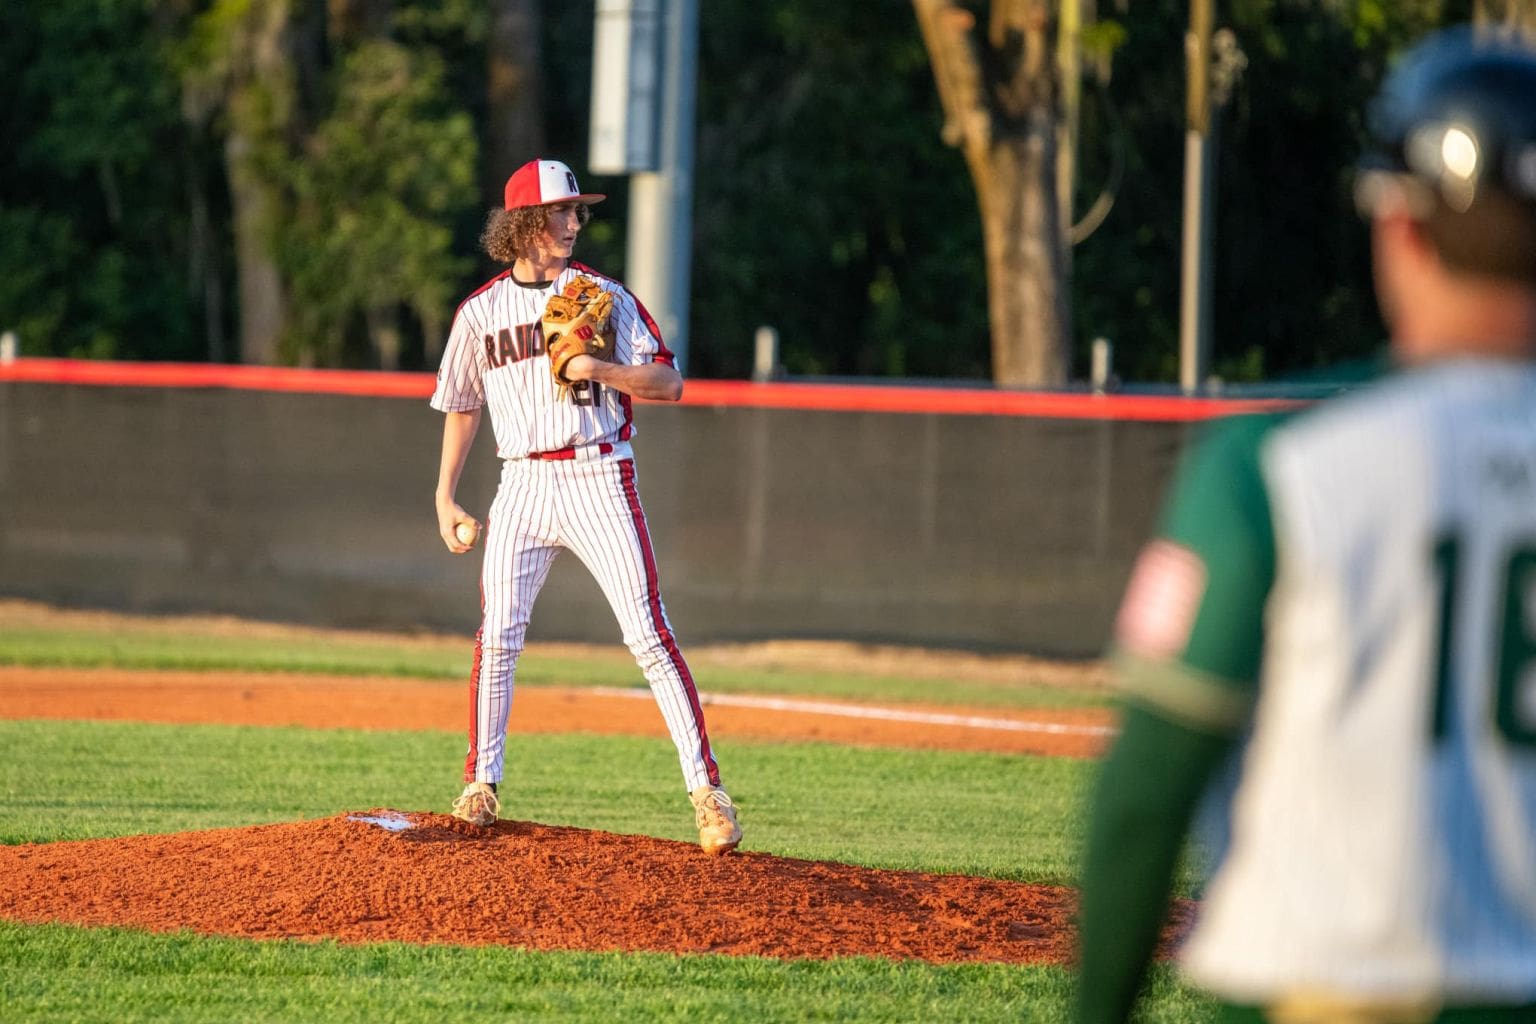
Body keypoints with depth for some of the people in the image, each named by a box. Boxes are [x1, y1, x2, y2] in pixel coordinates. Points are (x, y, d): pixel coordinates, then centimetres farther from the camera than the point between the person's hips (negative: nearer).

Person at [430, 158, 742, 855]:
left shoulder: (602, 295, 2)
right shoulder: (480, 312, 8)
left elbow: (669, 383, -1)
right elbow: (460, 405, 19)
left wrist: (600, 370, -17)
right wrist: (444, 496, 15)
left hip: (598, 477, -3)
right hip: (523, 484, 3)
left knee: (648, 634, -11)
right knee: (498, 637, -2)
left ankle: (706, 789, -12)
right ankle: (482, 784, 14)